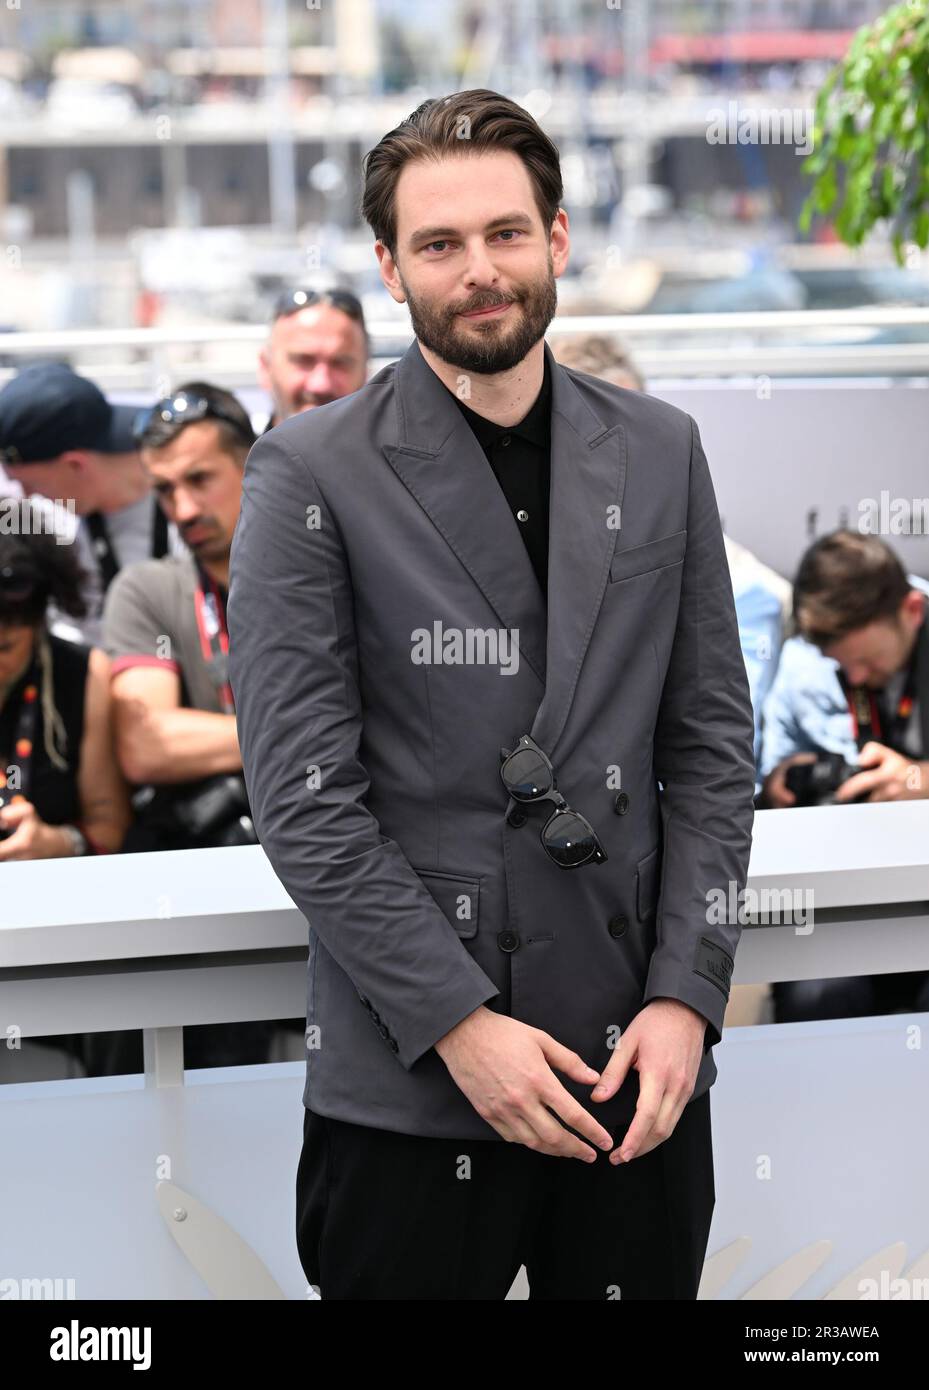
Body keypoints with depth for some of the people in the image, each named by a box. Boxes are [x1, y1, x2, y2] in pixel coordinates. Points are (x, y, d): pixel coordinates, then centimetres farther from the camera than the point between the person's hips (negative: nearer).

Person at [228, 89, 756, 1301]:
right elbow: (301, 792, -9)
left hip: (639, 1068, 3)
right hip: (408, 1083, -3)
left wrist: (686, 994, -3)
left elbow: (712, 743, 7)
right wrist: (456, 1021, -13)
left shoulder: (658, 453, 7)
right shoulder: (313, 475, -5)